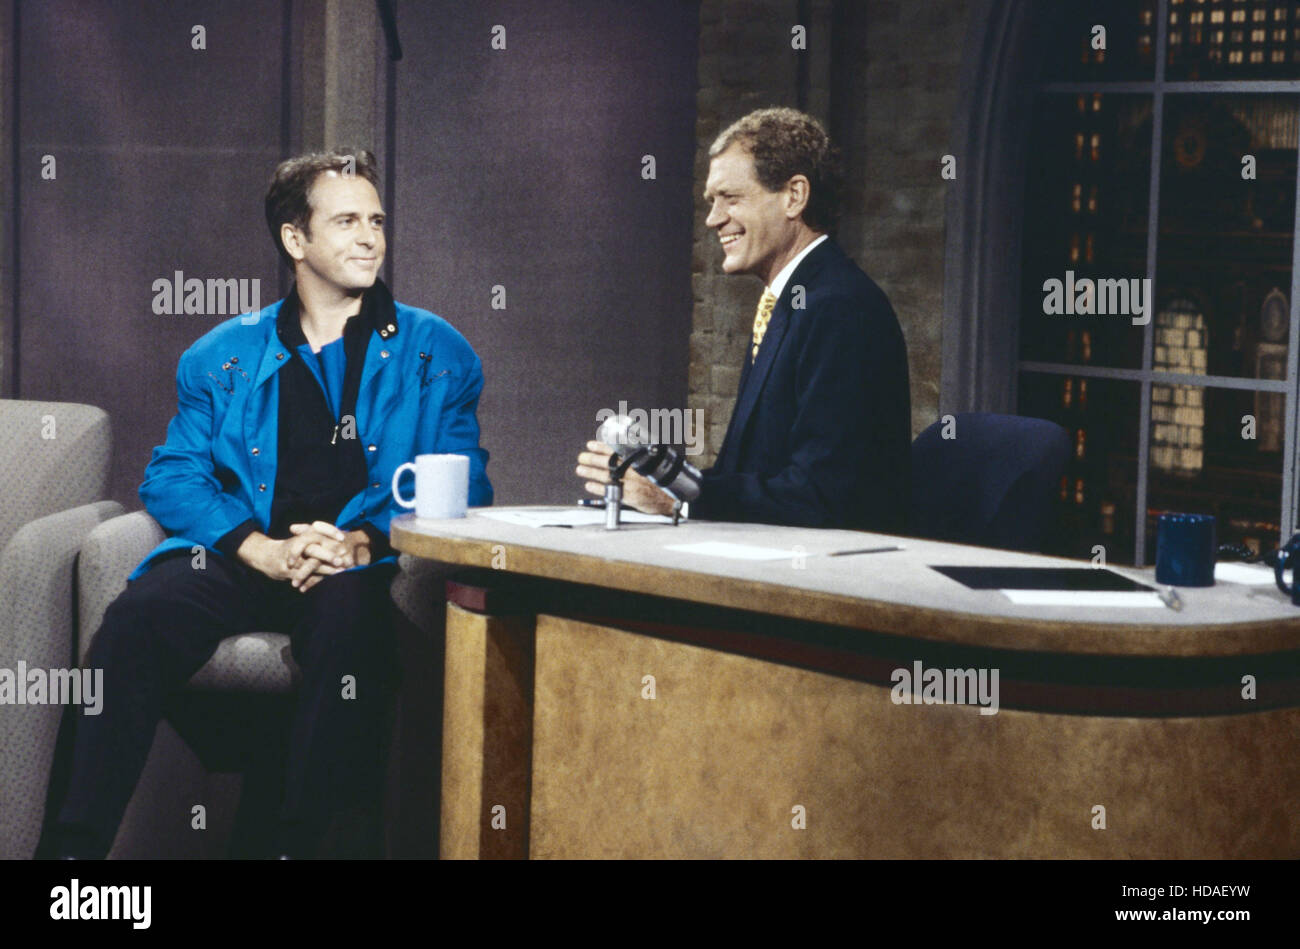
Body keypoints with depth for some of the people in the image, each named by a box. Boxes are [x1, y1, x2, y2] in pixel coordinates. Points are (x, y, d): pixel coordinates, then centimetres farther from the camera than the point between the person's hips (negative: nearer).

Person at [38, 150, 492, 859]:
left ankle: (301, 844, -32)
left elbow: (461, 486, 5)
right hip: (242, 557, 2)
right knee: (137, 618, -29)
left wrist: (361, 542, -14)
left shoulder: (435, 354, 13)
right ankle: (73, 843, -26)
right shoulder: (223, 357, 17)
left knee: (348, 620, -38)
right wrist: (266, 550, -12)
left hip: (363, 566, -1)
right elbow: (173, 477, 7)